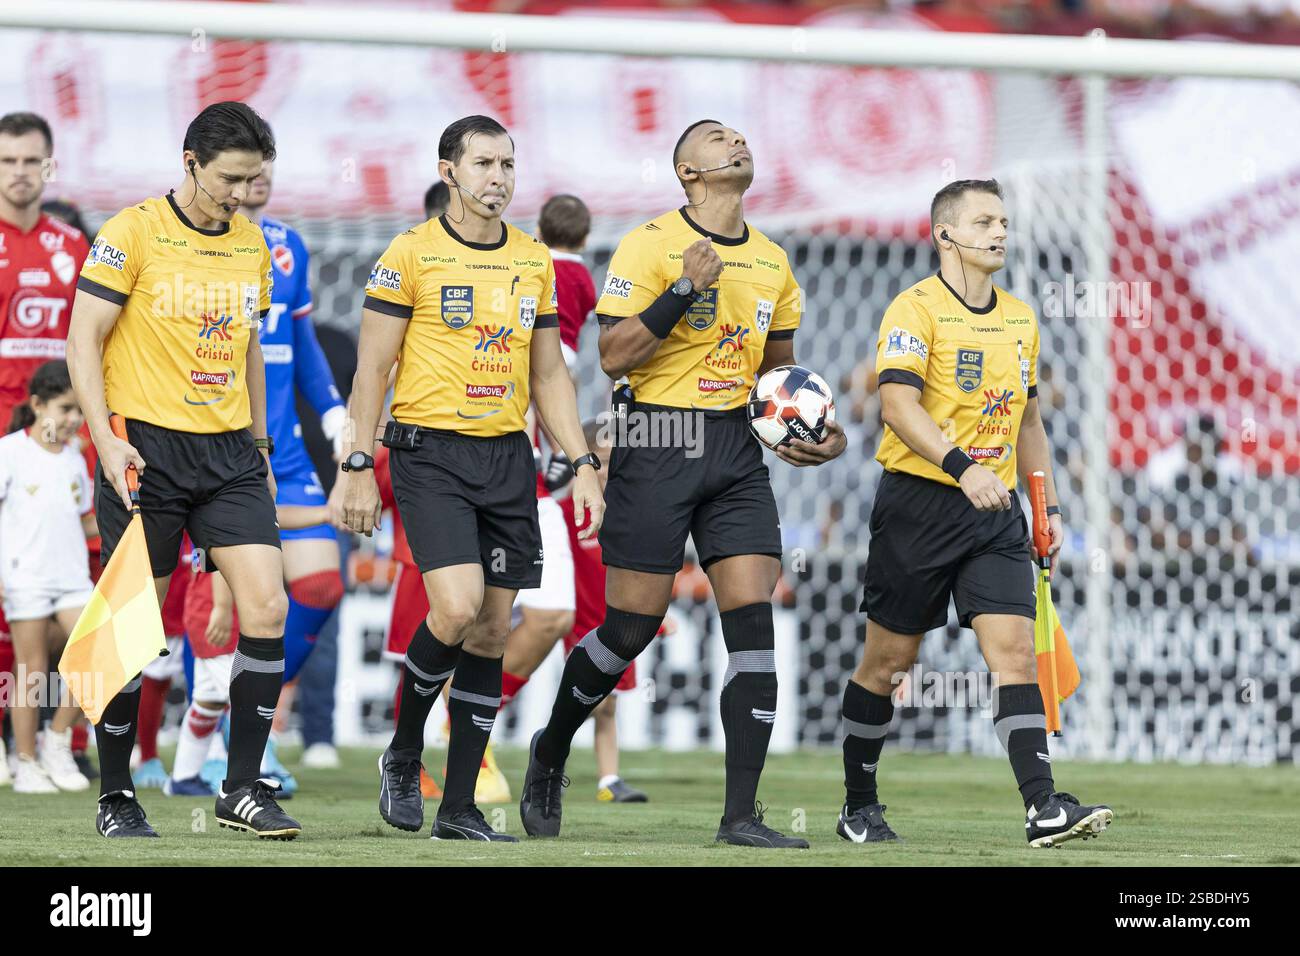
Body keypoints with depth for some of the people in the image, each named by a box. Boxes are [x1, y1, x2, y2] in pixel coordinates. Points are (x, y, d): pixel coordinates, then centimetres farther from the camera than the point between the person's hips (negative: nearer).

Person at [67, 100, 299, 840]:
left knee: (267, 607, -8)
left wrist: (260, 446, 21)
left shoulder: (253, 244, 11)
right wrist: (106, 439, -16)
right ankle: (116, 797, 12)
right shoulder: (133, 233, -6)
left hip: (230, 452, 5)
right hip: (146, 450, -5)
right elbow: (84, 338, -7)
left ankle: (243, 787, 0)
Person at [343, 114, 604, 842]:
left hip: (508, 455, 5)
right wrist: (361, 469, -7)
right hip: (431, 453, -5)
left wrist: (582, 465, 9)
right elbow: (373, 367, -2)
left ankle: (459, 806, 9)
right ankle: (403, 754, 5)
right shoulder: (411, 255, -3)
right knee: (457, 607, -20)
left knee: (493, 629, 3)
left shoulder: (535, 261, 12)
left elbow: (548, 376, 17)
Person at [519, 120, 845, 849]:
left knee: (754, 619, -7)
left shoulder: (772, 262, 12)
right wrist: (685, 291, -20)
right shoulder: (651, 244, -6)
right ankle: (551, 752, 26)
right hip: (660, 444, -5)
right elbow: (613, 357, -12)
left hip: (737, 449, 5)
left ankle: (742, 814, -7)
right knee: (632, 625, -1)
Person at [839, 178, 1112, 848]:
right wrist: (961, 466, -34)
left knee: (1014, 648, -10)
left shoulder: (1021, 319, 14)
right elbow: (898, 403, -21)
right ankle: (858, 806, 19)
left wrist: (1049, 505, 18)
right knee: (888, 661, 4)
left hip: (995, 511, 5)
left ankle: (1043, 807, -19)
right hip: (919, 500, -5)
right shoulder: (916, 308, -9)